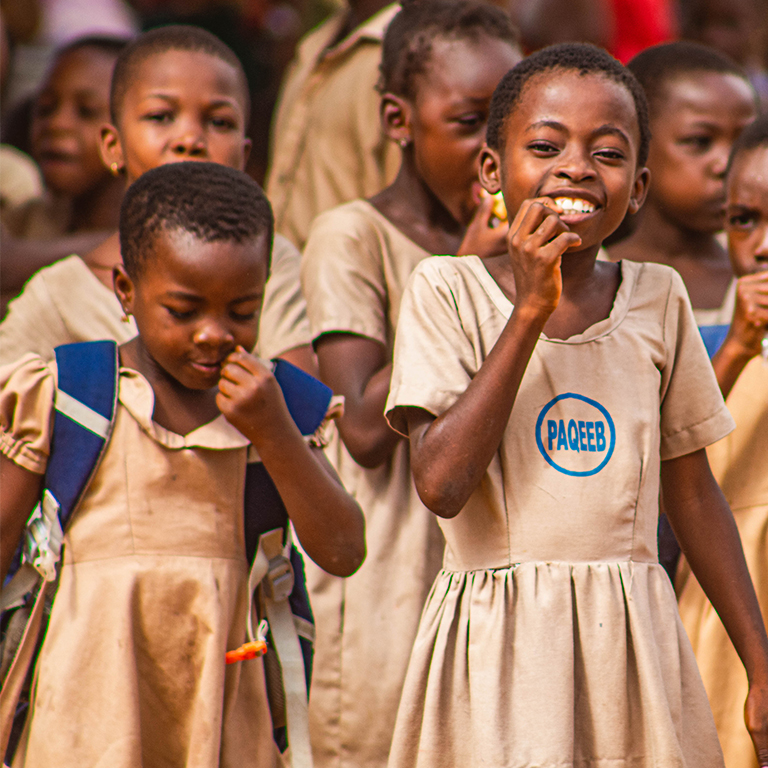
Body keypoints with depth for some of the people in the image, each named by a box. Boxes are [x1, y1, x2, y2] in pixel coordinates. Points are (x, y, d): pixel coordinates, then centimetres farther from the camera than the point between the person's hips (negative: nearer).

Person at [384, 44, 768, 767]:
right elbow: (441, 483, -18)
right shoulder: (449, 292, -4)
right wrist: (531, 310, -17)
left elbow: (692, 492, 13)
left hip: (633, 641, 3)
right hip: (499, 649, -3)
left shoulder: (658, 298, 6)